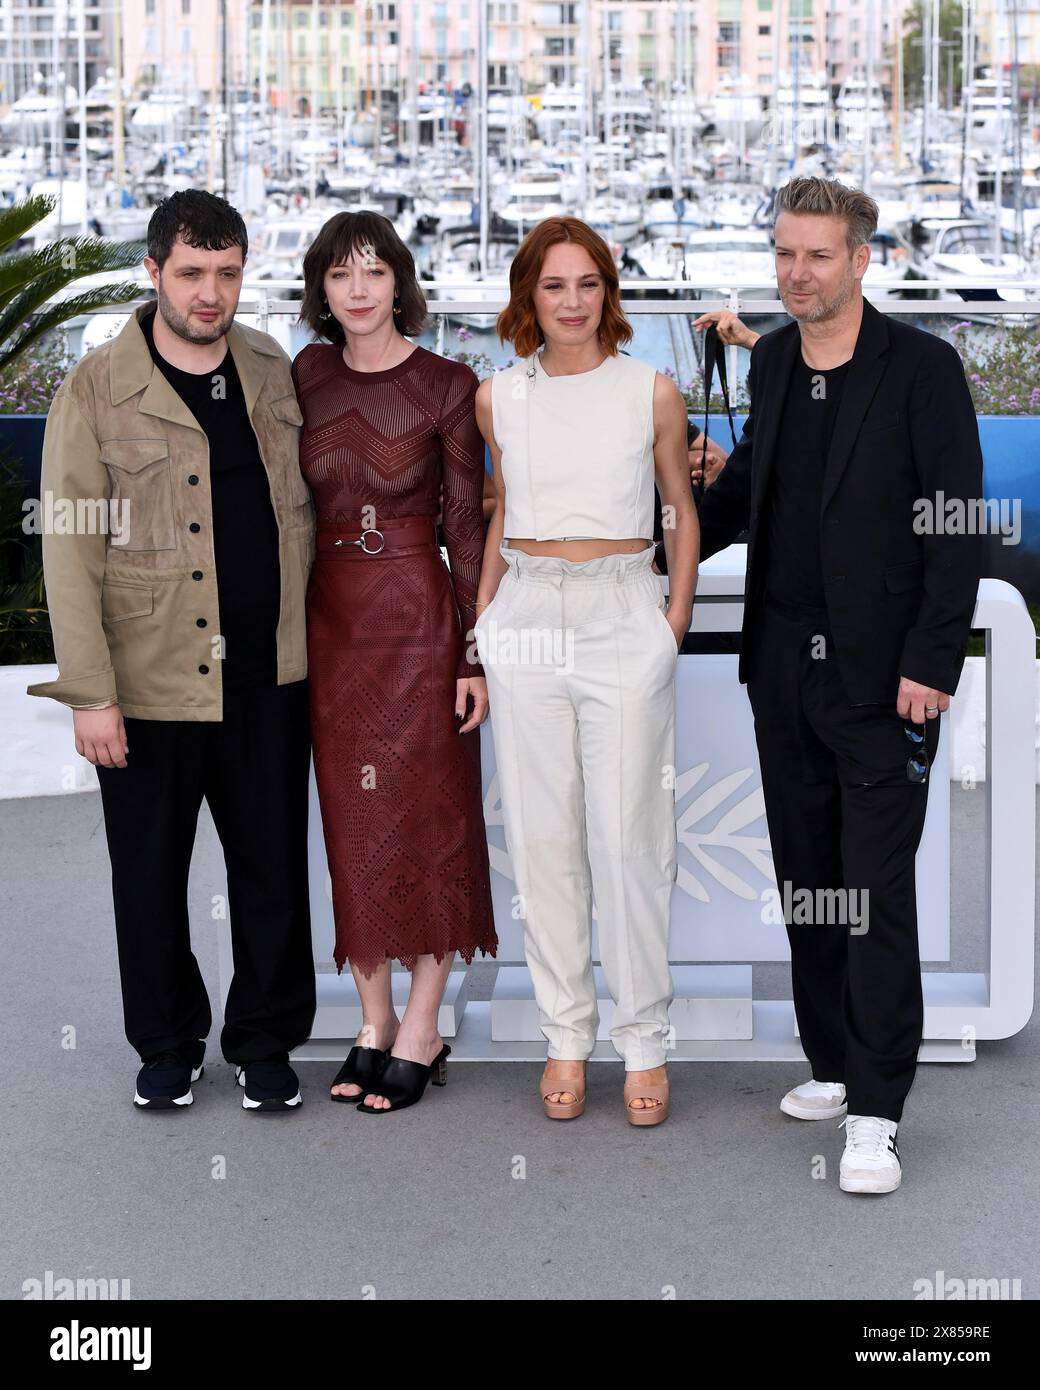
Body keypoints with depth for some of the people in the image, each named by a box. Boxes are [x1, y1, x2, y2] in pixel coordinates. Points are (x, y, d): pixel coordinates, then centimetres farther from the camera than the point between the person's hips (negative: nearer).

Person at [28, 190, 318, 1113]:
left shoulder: (275, 373, 7)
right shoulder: (97, 390, -5)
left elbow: (309, 505, 15)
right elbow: (70, 551, -8)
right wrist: (91, 692, -12)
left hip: (270, 678, 3)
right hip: (150, 683, -2)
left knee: (274, 868, 9)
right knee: (151, 878, 10)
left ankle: (266, 1043, 25)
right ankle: (168, 1045, 28)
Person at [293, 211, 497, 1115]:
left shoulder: (446, 386, -6)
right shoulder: (307, 375, 6)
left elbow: (466, 523, -5)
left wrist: (476, 653, -8)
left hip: (417, 616, -4)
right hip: (330, 620, 4)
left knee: (427, 819, 3)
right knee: (351, 824, 9)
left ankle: (422, 1030, 13)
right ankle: (375, 1018, 21)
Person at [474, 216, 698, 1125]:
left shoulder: (652, 392, 2)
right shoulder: (499, 399, 8)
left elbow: (684, 510, 10)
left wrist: (677, 620, 2)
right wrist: (481, 622, 13)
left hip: (624, 622, -2)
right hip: (527, 622, 3)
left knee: (629, 836, -3)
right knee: (543, 836, 5)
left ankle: (644, 1041, 9)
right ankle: (567, 1035, 16)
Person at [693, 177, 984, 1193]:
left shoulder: (921, 368, -8)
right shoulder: (771, 359, 10)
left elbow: (957, 526, -10)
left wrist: (931, 663, -15)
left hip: (881, 674, -6)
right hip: (783, 662, 6)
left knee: (876, 890, -5)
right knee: (805, 874, 13)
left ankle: (875, 1111, 0)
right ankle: (832, 1062, 27)